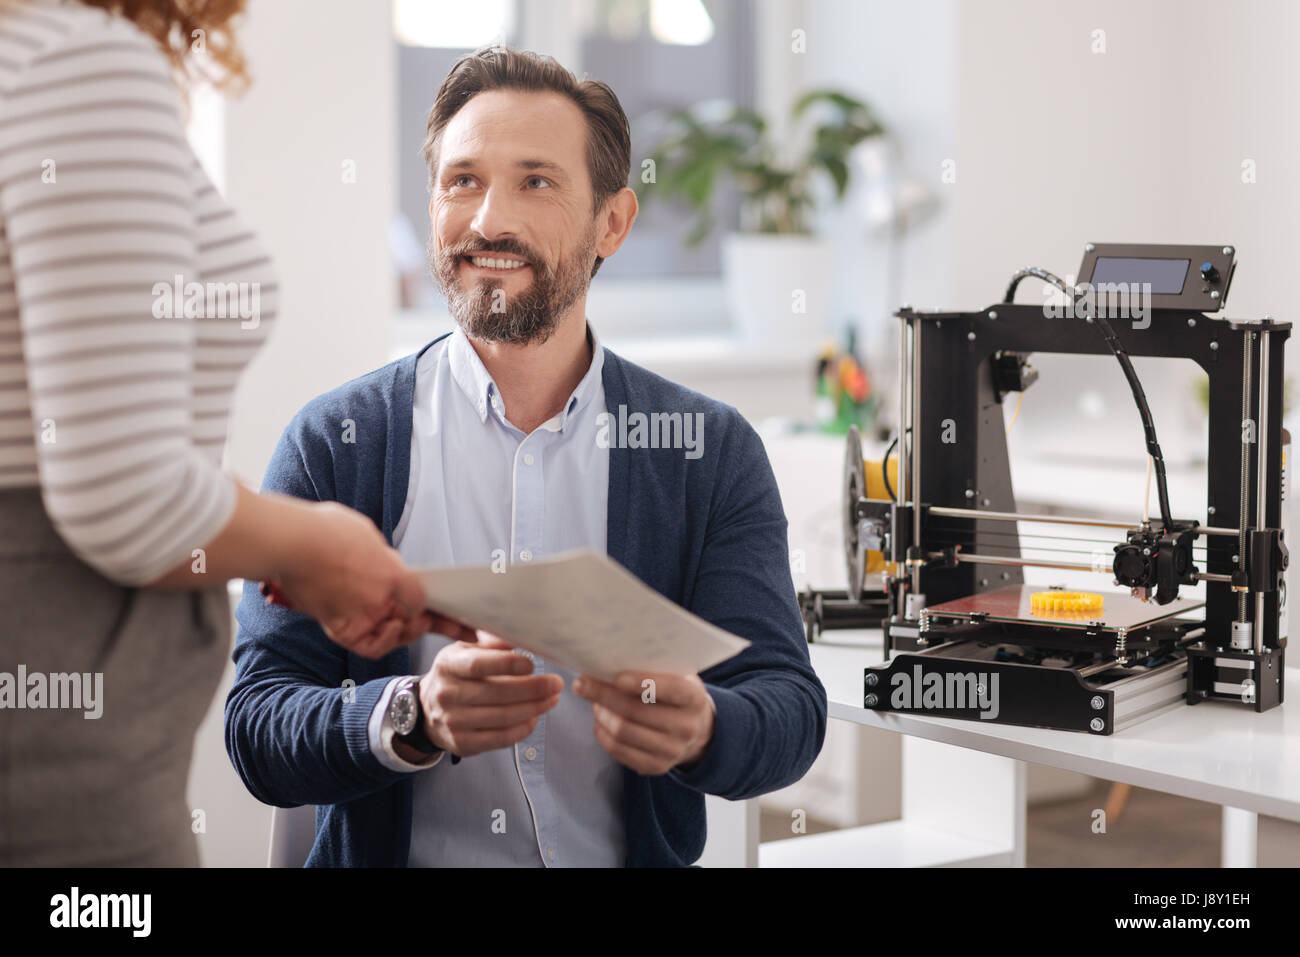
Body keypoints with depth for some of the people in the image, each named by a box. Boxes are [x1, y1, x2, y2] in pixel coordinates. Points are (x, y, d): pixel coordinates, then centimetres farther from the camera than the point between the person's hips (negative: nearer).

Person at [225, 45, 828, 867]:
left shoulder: (715, 453, 5)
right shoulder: (333, 444, 2)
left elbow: (791, 708, -2)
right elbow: (257, 733, -3)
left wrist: (697, 726, -24)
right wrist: (413, 717, -23)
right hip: (391, 859, 0)